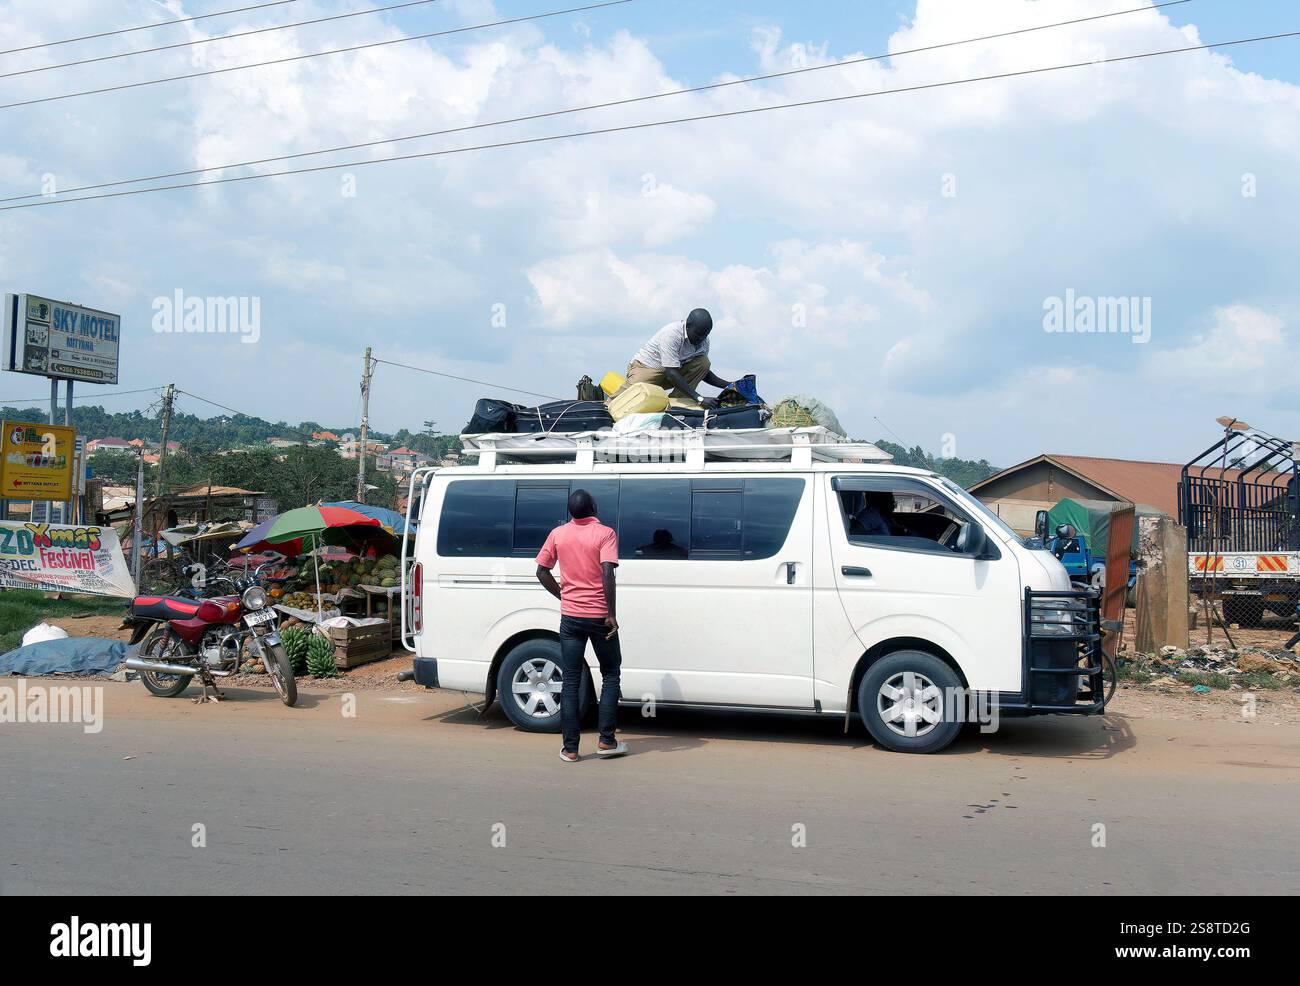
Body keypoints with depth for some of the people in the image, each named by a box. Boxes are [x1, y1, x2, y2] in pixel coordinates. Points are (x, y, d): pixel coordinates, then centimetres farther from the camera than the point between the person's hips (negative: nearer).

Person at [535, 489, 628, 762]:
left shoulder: (558, 534, 3)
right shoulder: (605, 534, -9)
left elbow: (542, 572, 7)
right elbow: (608, 574, -20)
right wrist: (611, 614, -16)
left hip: (570, 617, 3)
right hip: (599, 616, -3)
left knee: (570, 681, 7)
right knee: (610, 675, 14)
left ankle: (570, 748, 5)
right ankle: (606, 740, 10)